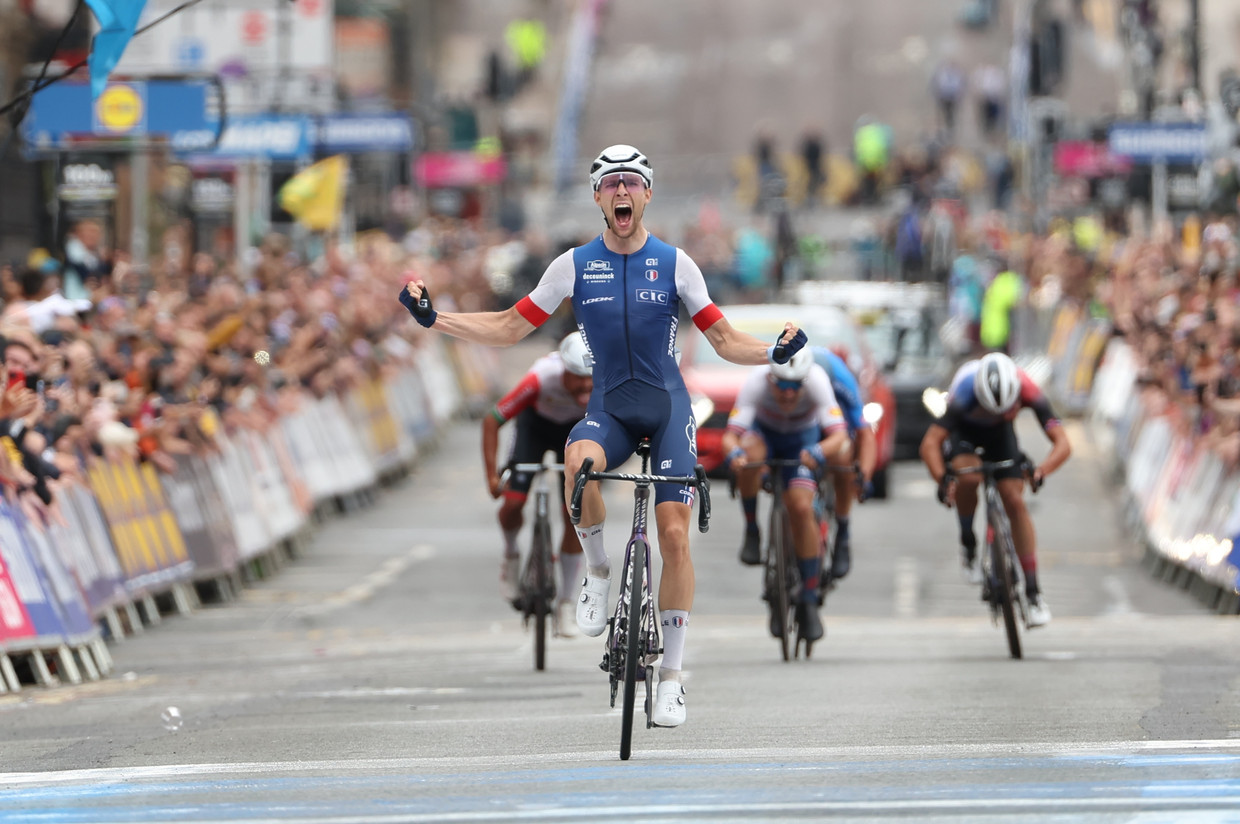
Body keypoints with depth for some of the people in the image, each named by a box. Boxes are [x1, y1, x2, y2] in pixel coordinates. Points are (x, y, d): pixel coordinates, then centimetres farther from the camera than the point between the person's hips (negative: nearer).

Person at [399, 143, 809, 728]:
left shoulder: (674, 263, 1)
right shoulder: (575, 266, 2)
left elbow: (724, 339, 4)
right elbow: (509, 328, 7)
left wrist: (774, 352, -16)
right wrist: (433, 320, -2)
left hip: (668, 406, 0)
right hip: (608, 408, 0)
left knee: (674, 534, -10)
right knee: (579, 461, -36)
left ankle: (671, 675, -1)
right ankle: (597, 570, -11)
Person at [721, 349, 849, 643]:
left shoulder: (816, 383, -34)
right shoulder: (756, 384, -34)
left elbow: (839, 435, -42)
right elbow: (730, 435, -40)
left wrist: (818, 453, -63)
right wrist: (734, 453, -63)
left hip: (801, 441, 0)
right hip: (764, 431, 0)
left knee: (801, 509, -19)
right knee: (750, 453, -37)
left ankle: (809, 602, -8)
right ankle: (752, 532, -15)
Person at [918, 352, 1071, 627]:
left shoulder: (1027, 390, -35)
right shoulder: (965, 391, -41)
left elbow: (1062, 444, -37)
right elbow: (930, 443, -44)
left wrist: (1040, 471, -55)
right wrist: (943, 479, -61)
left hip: (1000, 433, 2)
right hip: (962, 430, -2)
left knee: (1015, 502, -12)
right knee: (969, 476, -33)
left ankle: (1033, 593, -6)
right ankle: (967, 541, -4)